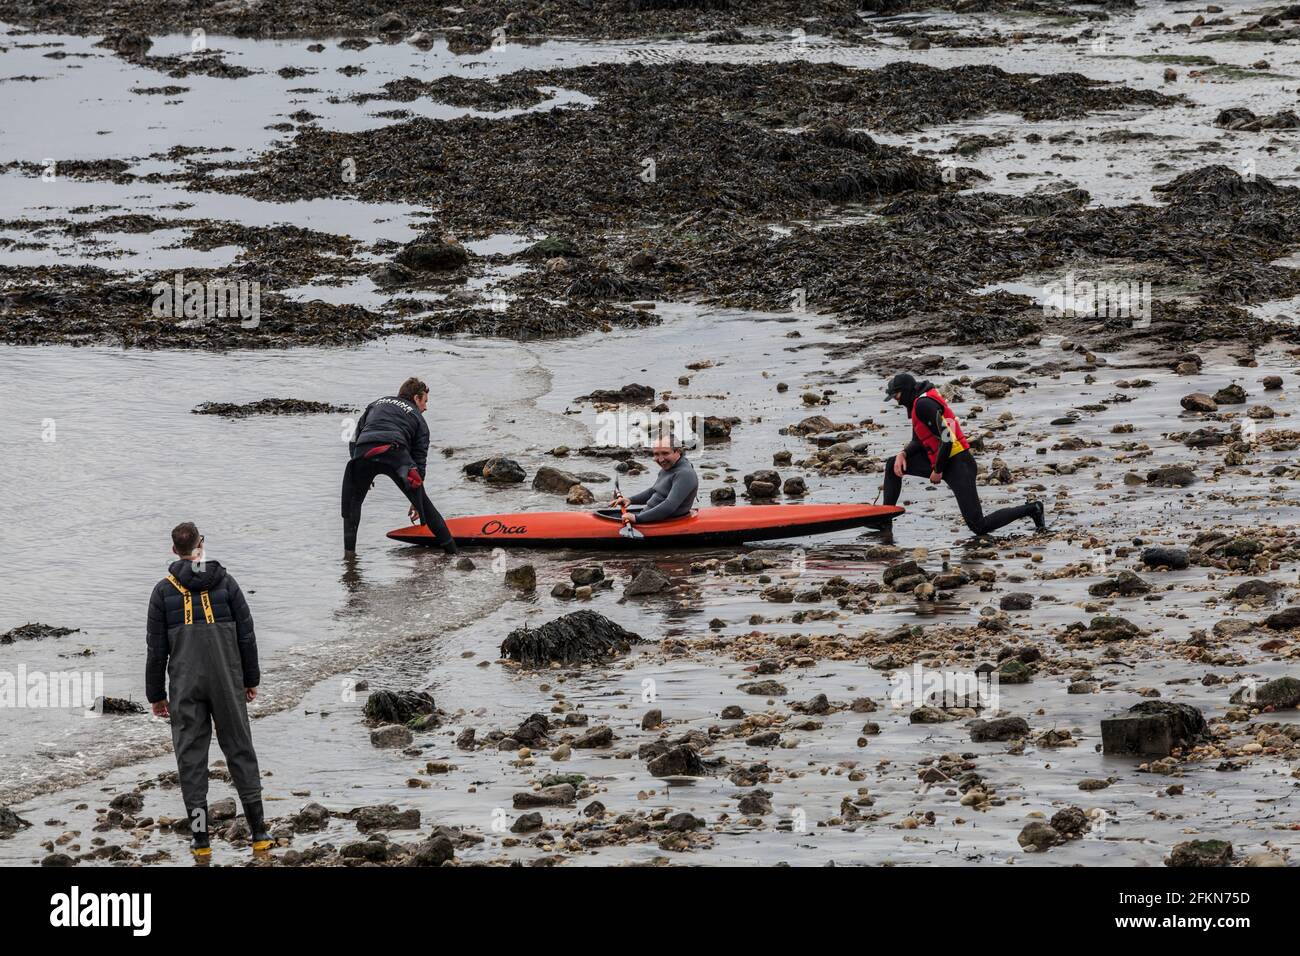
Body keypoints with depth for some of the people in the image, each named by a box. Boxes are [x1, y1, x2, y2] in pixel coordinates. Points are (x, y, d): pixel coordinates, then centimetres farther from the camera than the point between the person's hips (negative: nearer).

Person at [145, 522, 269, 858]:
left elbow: (156, 647, -1)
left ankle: (200, 837, 4)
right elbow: (246, 635, 2)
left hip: (185, 686, -1)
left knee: (191, 756, 5)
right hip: (227, 681, 1)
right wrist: (251, 679, 13)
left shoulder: (164, 590, -2)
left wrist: (156, 694, 7)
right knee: (239, 749, 9)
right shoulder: (225, 583, 0)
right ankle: (258, 831, 8)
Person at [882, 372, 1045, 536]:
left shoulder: (924, 404, -19)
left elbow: (946, 438, -24)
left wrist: (938, 470, -15)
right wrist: (903, 454, 0)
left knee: (979, 527, -10)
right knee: (892, 465, 10)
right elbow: (918, 441, 20)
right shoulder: (918, 403, 14)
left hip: (958, 464, -10)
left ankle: (1031, 509, 3)